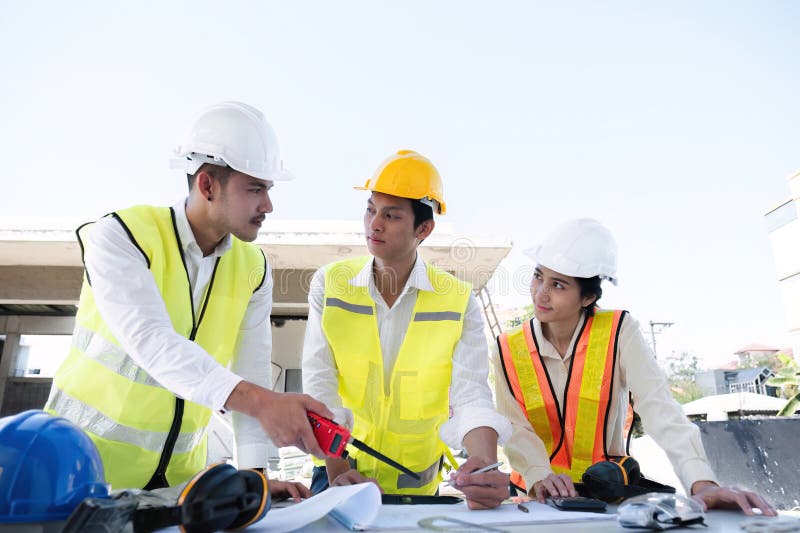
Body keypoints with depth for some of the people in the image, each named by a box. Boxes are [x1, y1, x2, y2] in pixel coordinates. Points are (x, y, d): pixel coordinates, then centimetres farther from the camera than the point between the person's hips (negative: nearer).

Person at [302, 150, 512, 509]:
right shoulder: (330, 284, -5)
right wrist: (338, 472, -17)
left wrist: (485, 465, -32)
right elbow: (320, 387, -9)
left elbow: (470, 396, -15)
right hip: (341, 469, -1)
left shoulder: (458, 302, -8)